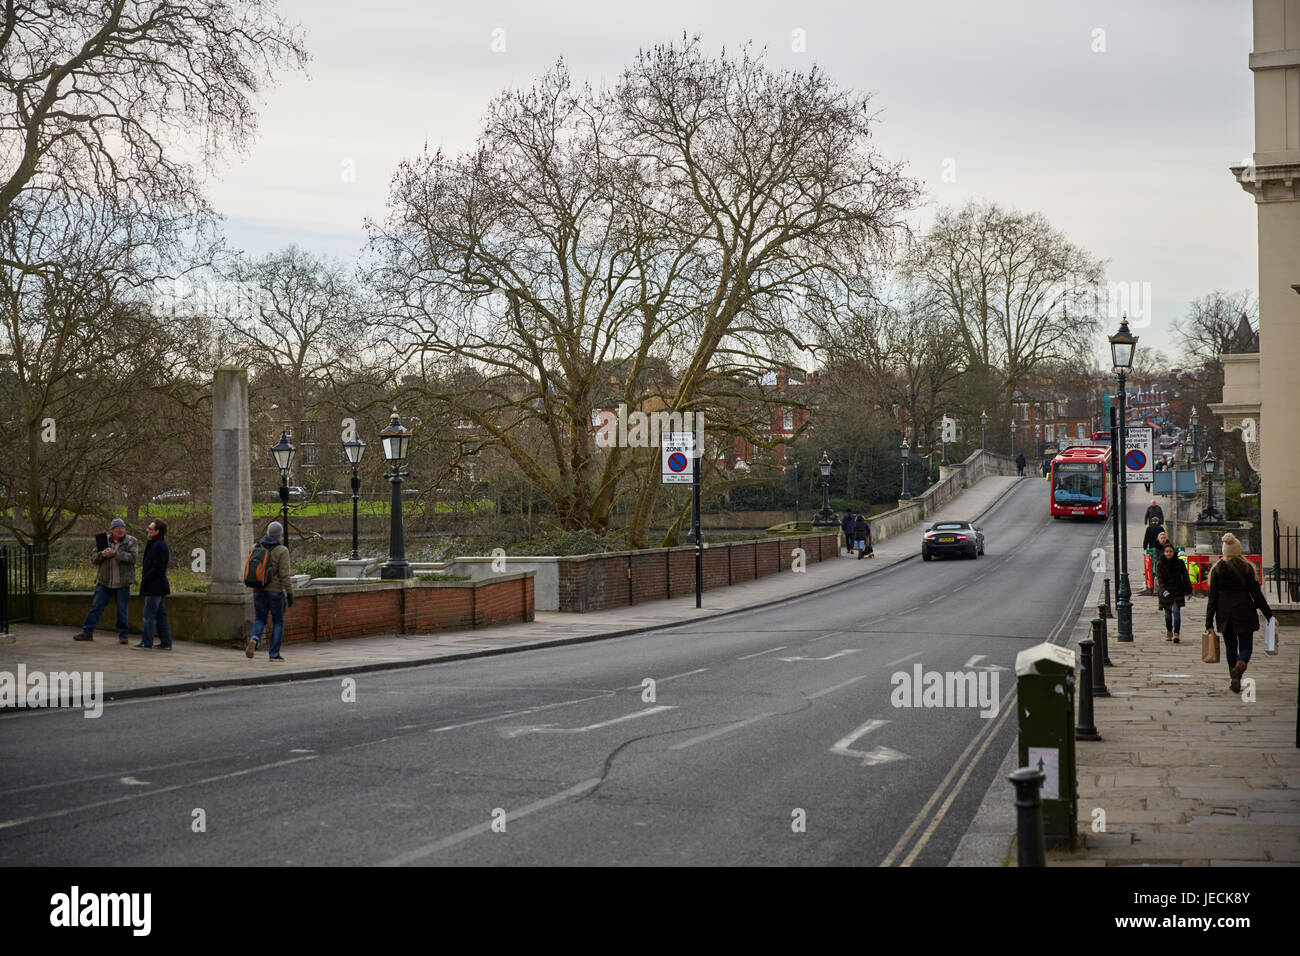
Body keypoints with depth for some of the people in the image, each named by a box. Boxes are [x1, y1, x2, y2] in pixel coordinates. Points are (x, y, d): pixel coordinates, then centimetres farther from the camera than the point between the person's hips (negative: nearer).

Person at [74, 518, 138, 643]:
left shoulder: (131, 541, 0)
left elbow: (133, 557, -15)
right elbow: (93, 558, 6)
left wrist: (115, 553, -22)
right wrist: (102, 554, -16)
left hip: (122, 583, -2)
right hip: (104, 581, 2)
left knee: (122, 610, 4)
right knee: (96, 606, 3)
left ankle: (123, 635, 15)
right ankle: (87, 632, 9)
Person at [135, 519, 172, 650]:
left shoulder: (159, 546, -16)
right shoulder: (158, 544, 17)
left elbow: (158, 567, -21)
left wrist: (145, 580, -16)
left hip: (154, 587, -10)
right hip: (159, 586, 10)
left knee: (149, 615, -8)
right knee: (161, 615, 11)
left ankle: (146, 643, -6)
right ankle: (166, 643, 14)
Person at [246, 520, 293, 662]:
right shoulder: (282, 551, -11)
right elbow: (284, 574, -15)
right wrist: (290, 593, -10)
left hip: (259, 591, 4)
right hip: (276, 591, -4)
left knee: (259, 620, 14)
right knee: (278, 622, 9)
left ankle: (254, 639, -16)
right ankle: (274, 654, 7)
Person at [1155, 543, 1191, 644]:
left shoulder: (1179, 562, 0)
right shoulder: (1160, 564, -2)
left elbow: (1185, 577, 6)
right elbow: (1159, 578, -8)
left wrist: (1189, 591, 6)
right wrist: (1164, 590, -23)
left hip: (1178, 591, -1)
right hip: (1166, 592, 1)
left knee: (1176, 612, -13)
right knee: (1168, 613, 10)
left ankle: (1176, 633, -16)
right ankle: (1169, 632, 30)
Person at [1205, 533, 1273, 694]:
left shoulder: (1217, 569, 1)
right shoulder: (1246, 568, -4)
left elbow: (1213, 597, 0)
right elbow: (1256, 593, -4)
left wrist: (1209, 623, 2)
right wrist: (1269, 615, 3)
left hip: (1224, 613, 2)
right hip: (1244, 612, -2)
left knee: (1231, 647, 16)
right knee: (1246, 647, 3)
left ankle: (1234, 679, 16)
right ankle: (1238, 669, -27)